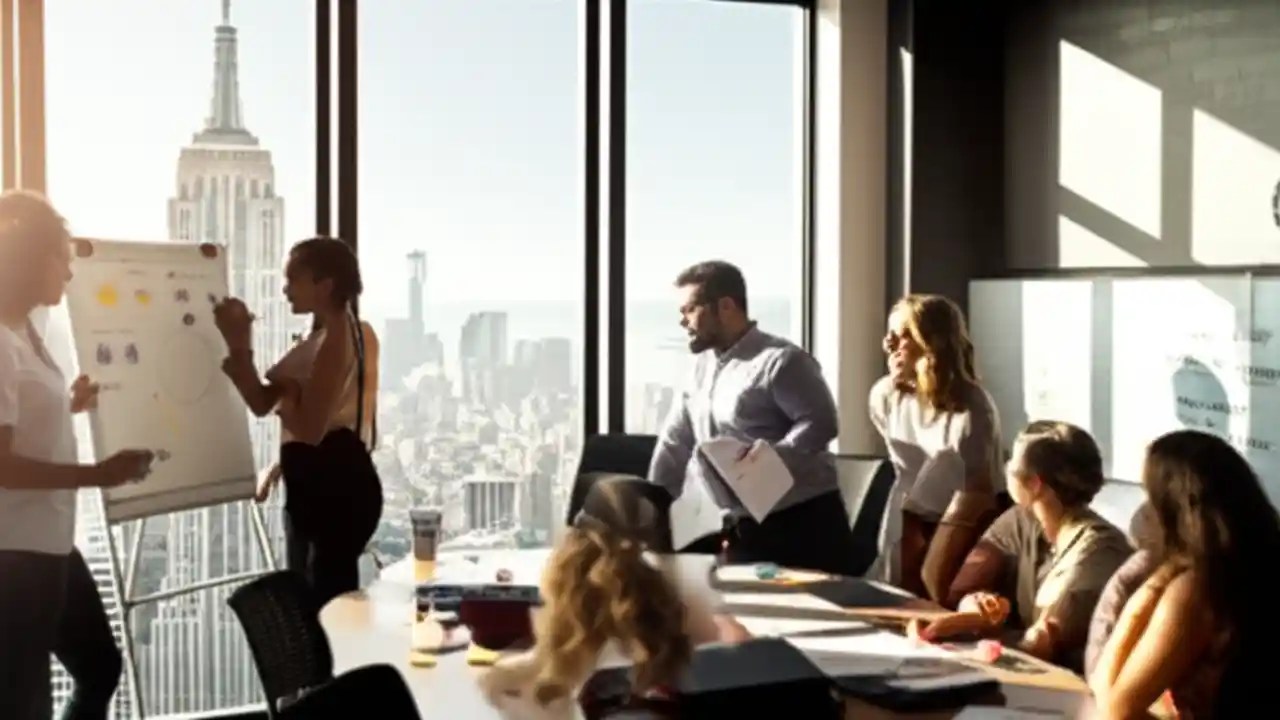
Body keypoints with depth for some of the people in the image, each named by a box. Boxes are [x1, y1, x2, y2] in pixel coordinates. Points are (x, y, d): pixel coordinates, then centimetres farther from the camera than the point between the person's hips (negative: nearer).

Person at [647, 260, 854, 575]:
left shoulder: (781, 360, -10)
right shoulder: (702, 366, 15)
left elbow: (820, 423, -18)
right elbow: (675, 442, 18)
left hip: (802, 525, -7)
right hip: (742, 531, 7)